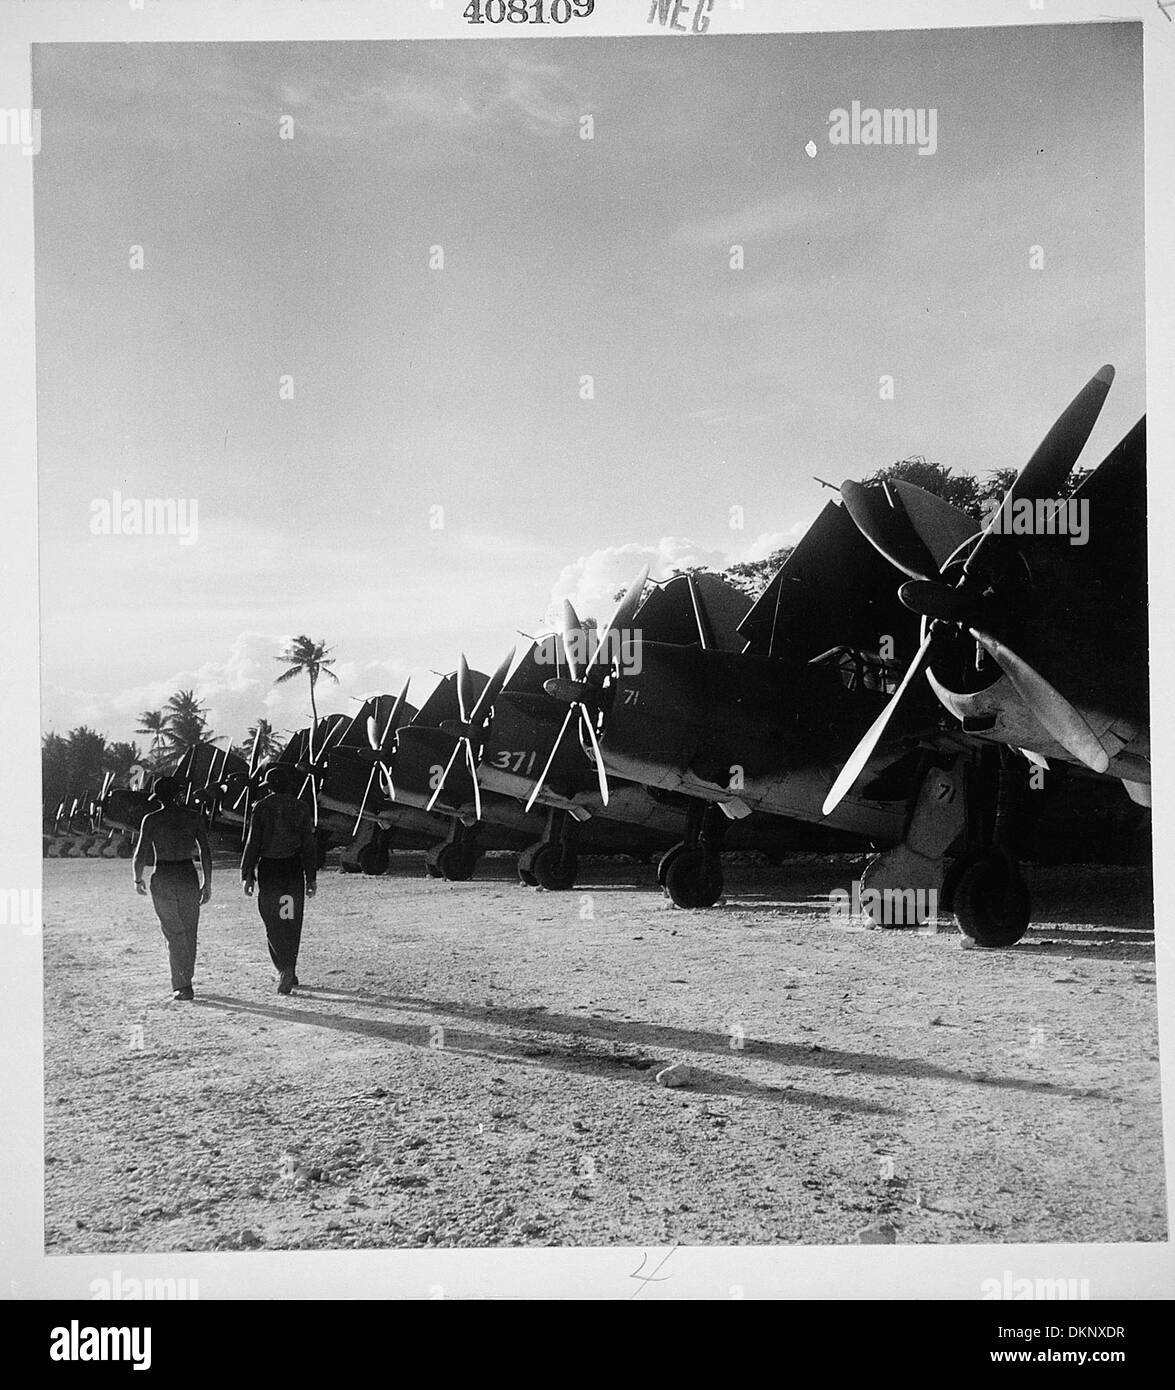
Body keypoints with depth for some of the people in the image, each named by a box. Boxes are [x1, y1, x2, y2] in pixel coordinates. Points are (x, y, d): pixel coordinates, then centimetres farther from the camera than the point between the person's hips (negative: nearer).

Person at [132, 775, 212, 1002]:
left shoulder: (151, 820, -5)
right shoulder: (193, 816, 1)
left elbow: (141, 855, -5)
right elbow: (205, 851, 0)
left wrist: (138, 880, 12)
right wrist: (207, 883, 7)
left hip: (163, 880, -2)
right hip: (188, 876, 2)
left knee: (174, 934, 5)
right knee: (189, 932, 16)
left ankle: (182, 986, -1)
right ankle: (184, 981, 25)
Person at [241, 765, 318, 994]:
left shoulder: (261, 808, -3)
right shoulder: (301, 808, 2)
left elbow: (252, 843, -4)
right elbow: (309, 845, 3)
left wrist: (247, 874, 1)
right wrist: (311, 878, 8)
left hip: (268, 868, -1)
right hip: (293, 868, 1)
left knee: (272, 922, 5)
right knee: (291, 922, 10)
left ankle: (285, 968, -13)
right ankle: (288, 974, 14)